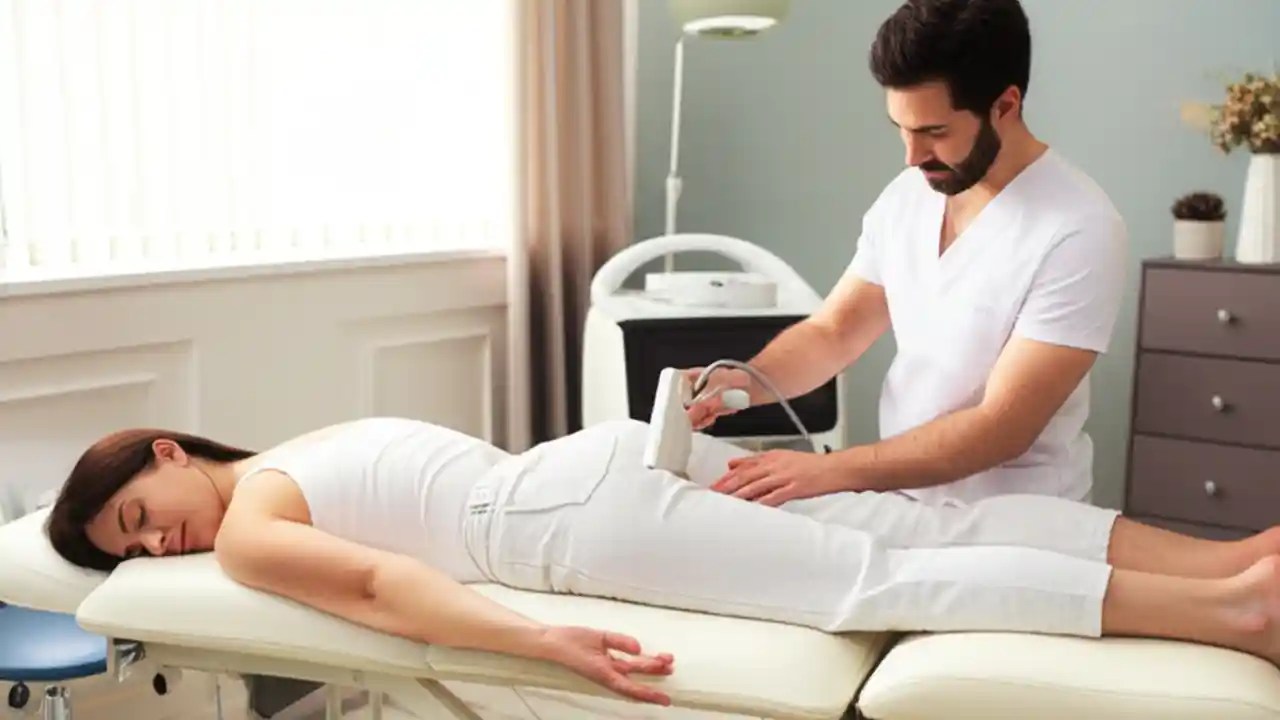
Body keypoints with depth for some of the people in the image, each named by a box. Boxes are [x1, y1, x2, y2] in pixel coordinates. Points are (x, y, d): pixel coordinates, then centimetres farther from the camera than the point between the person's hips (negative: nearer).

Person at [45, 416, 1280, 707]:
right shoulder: (311, 441, 26)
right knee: (923, 532, -1)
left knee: (876, 584, -12)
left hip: (582, 525, -7)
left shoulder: (244, 535, 2)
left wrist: (544, 641, -23)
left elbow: (379, 584, -14)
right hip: (609, 451, 8)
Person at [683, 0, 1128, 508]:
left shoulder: (1077, 231, -19)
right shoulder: (906, 196, 1)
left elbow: (1002, 427, -22)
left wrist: (829, 471, -28)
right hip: (901, 499, 5)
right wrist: (743, 381, -14)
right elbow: (832, 333, 6)